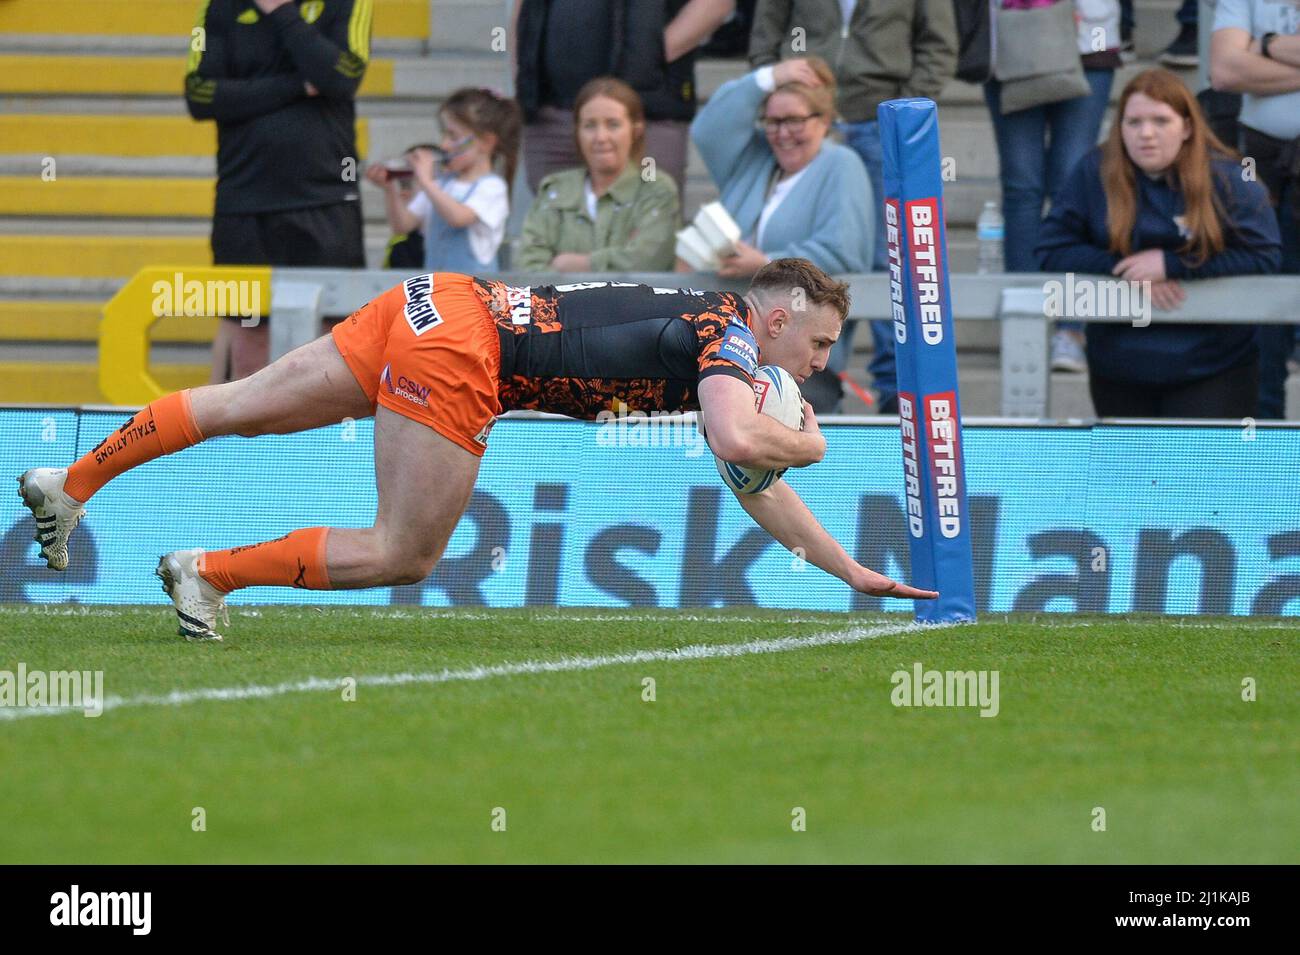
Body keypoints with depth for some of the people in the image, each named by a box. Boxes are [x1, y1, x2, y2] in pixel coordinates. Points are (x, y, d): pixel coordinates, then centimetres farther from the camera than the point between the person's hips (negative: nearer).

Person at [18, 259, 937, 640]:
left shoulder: (715, 330, 19)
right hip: (459, 344, -9)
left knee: (238, 407, 12)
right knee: (406, 556, -3)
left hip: (436, 306, 9)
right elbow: (738, 439, -30)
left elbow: (755, 484, 28)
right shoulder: (729, 339, -8)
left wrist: (854, 569, 28)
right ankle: (208, 572, -2)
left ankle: (69, 483, 17)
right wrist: (809, 444, -8)